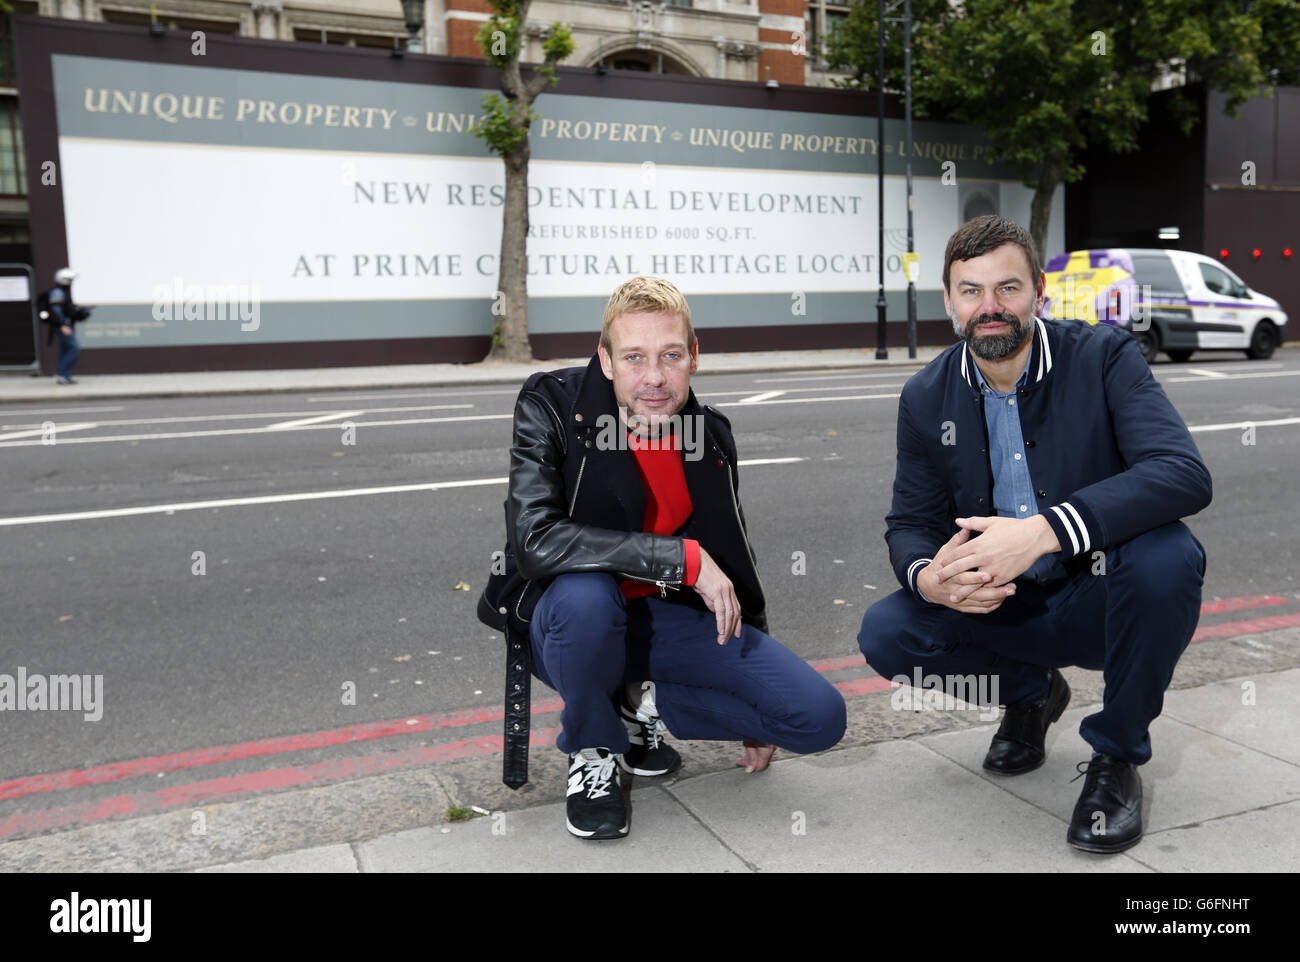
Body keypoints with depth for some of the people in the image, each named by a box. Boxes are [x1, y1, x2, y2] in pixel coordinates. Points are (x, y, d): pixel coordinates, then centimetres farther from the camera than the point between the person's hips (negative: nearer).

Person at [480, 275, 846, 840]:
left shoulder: (712, 437, -2)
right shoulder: (550, 407, -17)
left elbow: (734, 563, 11)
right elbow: (534, 541, -32)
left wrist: (760, 711, 17)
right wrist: (685, 558, -30)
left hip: (670, 619, 4)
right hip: (574, 622, -3)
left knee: (820, 716, -10)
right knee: (583, 592, -40)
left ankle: (641, 705, 9)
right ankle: (592, 749, -8)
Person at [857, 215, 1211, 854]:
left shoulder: (1104, 357, -14)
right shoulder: (926, 399, -2)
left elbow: (1185, 474, -28)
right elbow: (910, 523, 1)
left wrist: (1044, 531, -41)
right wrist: (927, 576, -25)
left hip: (1100, 599, -2)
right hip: (1002, 605, 3)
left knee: (1167, 555, -34)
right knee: (885, 634, -20)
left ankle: (1117, 757, -9)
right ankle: (1029, 691, 13)